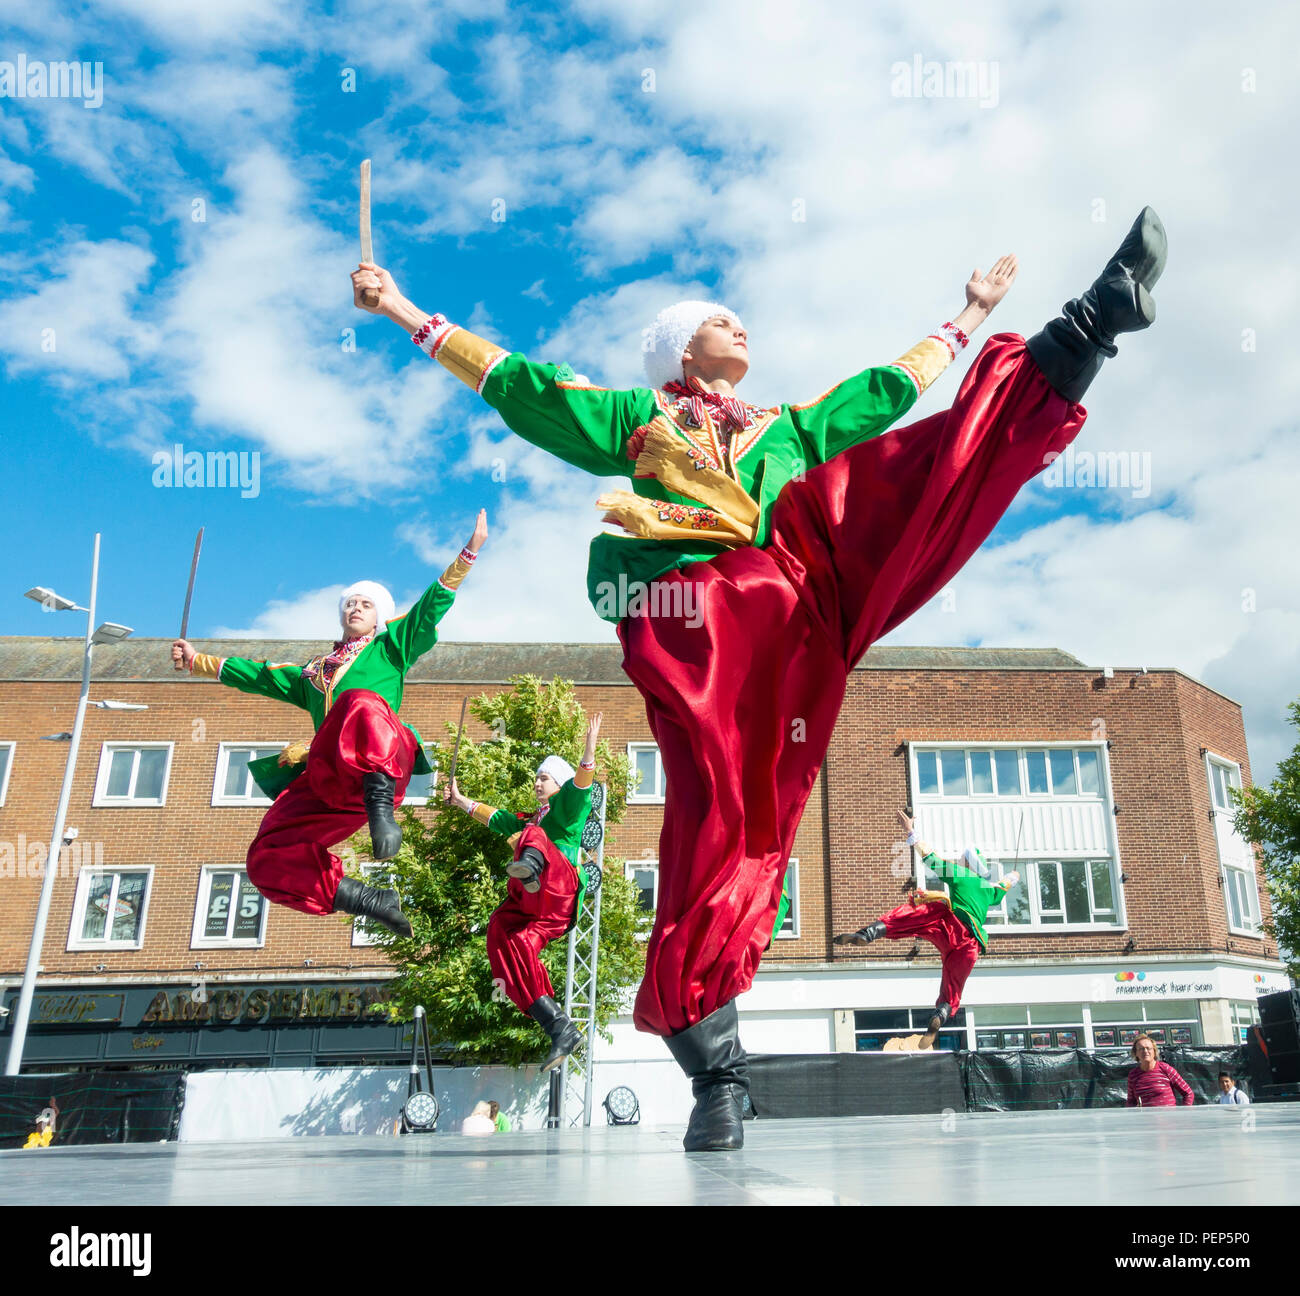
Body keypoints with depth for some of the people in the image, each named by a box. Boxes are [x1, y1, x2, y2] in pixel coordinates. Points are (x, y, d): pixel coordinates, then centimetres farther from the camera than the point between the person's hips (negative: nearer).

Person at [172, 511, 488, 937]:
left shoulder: (391, 648, 24)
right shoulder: (312, 672, 37)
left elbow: (432, 605, 14)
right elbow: (260, 676, 41)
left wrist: (468, 553, 6)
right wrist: (197, 661, 39)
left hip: (379, 765, -5)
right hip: (324, 779, 6)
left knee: (362, 703, -38)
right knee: (267, 859, -13)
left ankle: (380, 807, -50)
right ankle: (370, 901, -9)